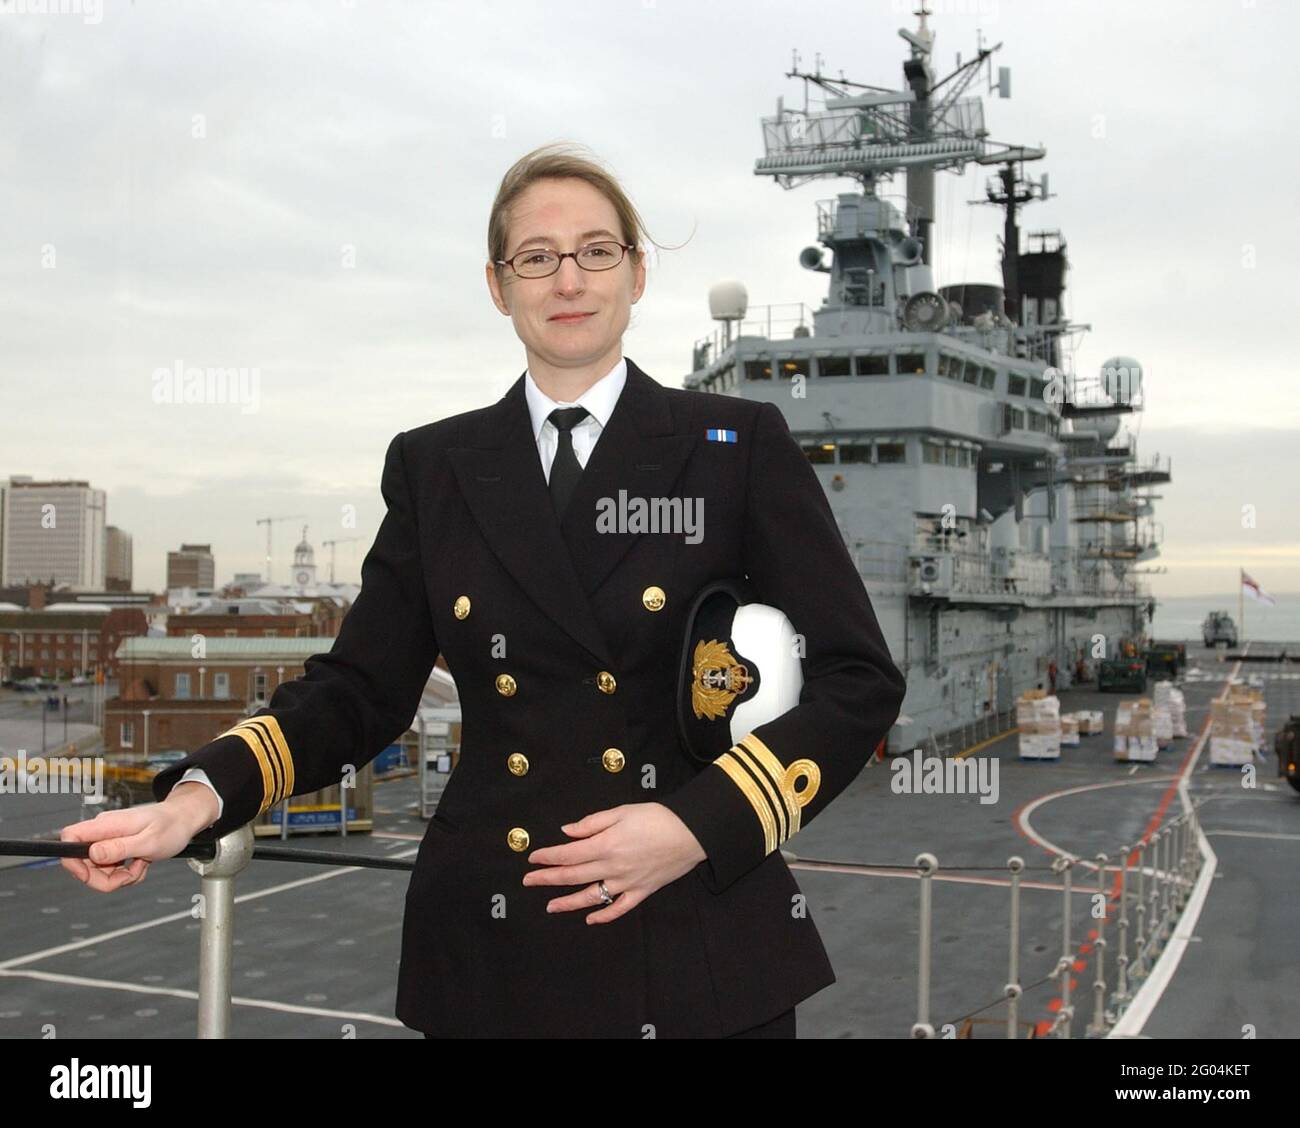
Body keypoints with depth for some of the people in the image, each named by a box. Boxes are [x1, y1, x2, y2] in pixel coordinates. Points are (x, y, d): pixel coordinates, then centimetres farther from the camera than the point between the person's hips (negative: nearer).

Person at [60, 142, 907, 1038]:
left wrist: (700, 825, -16)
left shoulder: (739, 445, -1)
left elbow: (859, 680, -4)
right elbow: (361, 688, 6)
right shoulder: (435, 466, 6)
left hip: (696, 950, -2)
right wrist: (195, 800, -11)